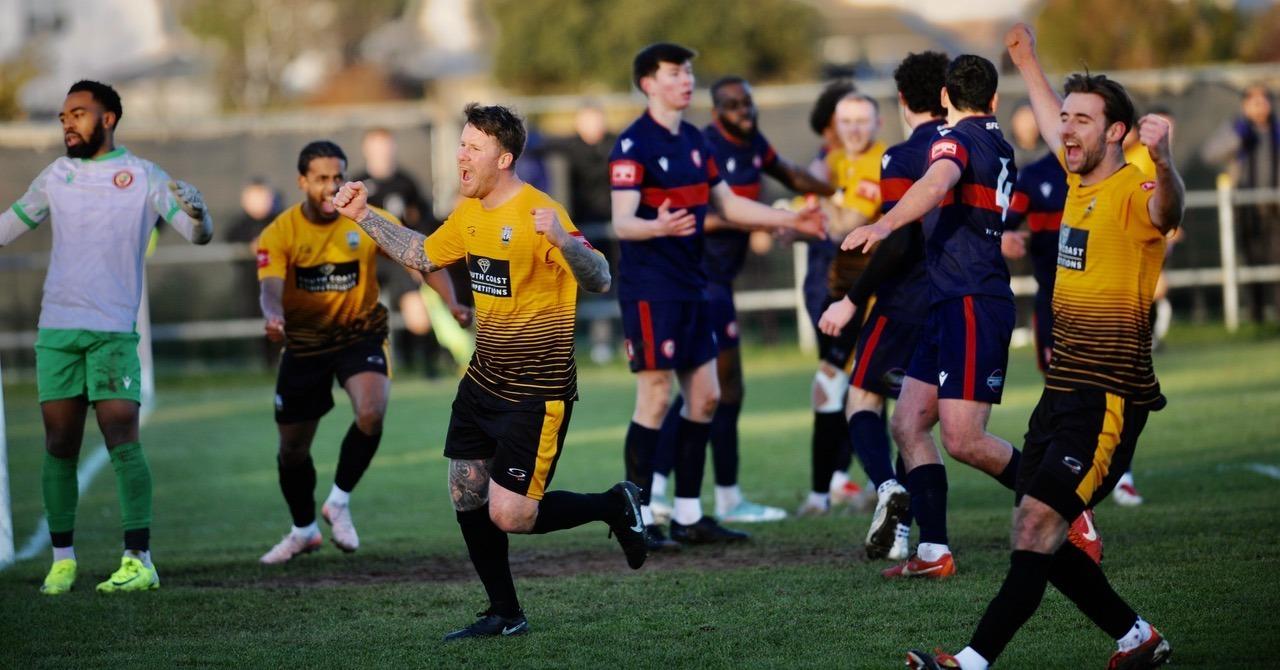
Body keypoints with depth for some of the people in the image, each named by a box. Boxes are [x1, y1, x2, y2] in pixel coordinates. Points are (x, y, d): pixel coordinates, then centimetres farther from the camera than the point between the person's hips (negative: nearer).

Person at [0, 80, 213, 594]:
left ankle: (139, 561, -11)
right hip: (56, 329, 4)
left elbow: (199, 235, -6)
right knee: (59, 446, 3)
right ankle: (62, 561, 10)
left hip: (114, 330, -4)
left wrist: (196, 212, -27)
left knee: (122, 440, -12)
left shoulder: (143, 177, 0)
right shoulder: (56, 176, 12)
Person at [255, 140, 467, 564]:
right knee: (292, 449, 7)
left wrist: (451, 303, -25)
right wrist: (274, 317, -51)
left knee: (371, 413, -29)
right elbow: (271, 287, -27)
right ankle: (303, 531, 35)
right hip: (304, 344, 1)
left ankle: (339, 501, -5)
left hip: (361, 335, -1)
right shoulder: (280, 234, -13)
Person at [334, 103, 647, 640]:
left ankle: (615, 506, 13)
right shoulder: (469, 213, 5)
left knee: (508, 515, -11)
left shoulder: (538, 214, -21)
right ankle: (505, 616, 24)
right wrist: (364, 216, 19)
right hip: (483, 382, 8)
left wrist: (563, 240, -50)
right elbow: (423, 256, 23)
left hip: (537, 393, -8)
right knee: (467, 496, 9)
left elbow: (599, 281, -31)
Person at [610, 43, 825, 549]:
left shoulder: (694, 141, 13)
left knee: (705, 397, 8)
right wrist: (658, 227, -41)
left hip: (691, 288, 8)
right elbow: (621, 223, -21)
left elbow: (727, 204, 24)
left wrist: (790, 220, 20)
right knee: (656, 399, -8)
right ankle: (638, 520, 0)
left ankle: (688, 516, 16)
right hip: (650, 291, -8)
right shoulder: (633, 145, -12)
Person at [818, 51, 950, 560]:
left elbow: (897, 244, -21)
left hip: (907, 303, -6)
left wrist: (853, 302, -14)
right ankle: (900, 529, 8)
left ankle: (887, 486, -19)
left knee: (864, 395, 8)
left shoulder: (902, 159, -13)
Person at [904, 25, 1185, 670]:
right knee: (1038, 537, 8)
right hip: (1060, 391, 9)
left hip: (1108, 398, -9)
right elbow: (1052, 128, 36)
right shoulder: (1080, 181, 13)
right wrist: (1027, 60, 46)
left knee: (1038, 522, -18)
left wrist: (1162, 161, -59)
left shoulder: (1133, 192, -12)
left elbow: (1166, 210, -38)